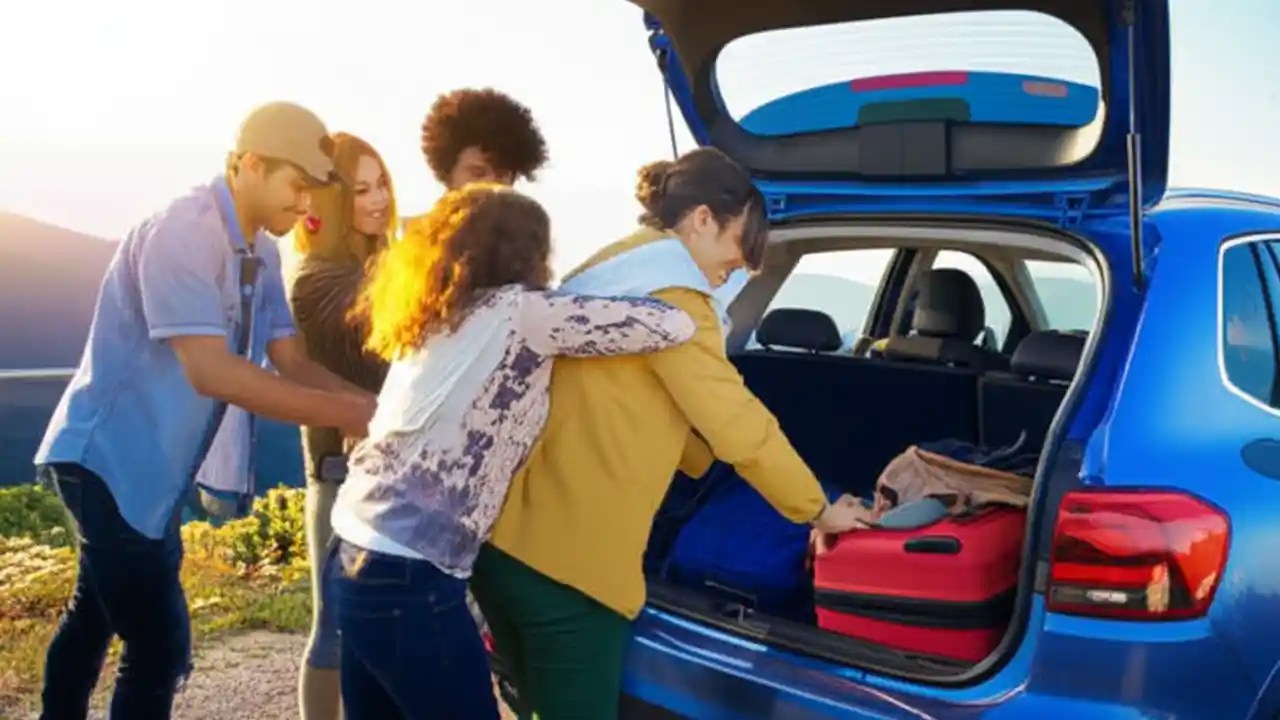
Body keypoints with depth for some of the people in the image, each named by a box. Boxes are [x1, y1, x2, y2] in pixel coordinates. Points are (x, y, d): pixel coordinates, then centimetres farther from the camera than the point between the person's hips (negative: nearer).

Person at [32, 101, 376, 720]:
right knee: (160, 644, -9)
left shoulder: (261, 252, 4)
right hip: (108, 457, -10)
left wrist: (379, 408, -15)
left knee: (97, 617, 25)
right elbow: (209, 370, -32)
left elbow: (291, 362, 0)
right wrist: (346, 414, -31)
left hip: (151, 465, 10)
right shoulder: (181, 232, -23)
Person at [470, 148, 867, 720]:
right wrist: (819, 510, 0)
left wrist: (714, 464, 25)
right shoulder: (667, 294, -12)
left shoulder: (607, 272, 19)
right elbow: (738, 424, -12)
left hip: (505, 534, 10)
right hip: (567, 557, -10)